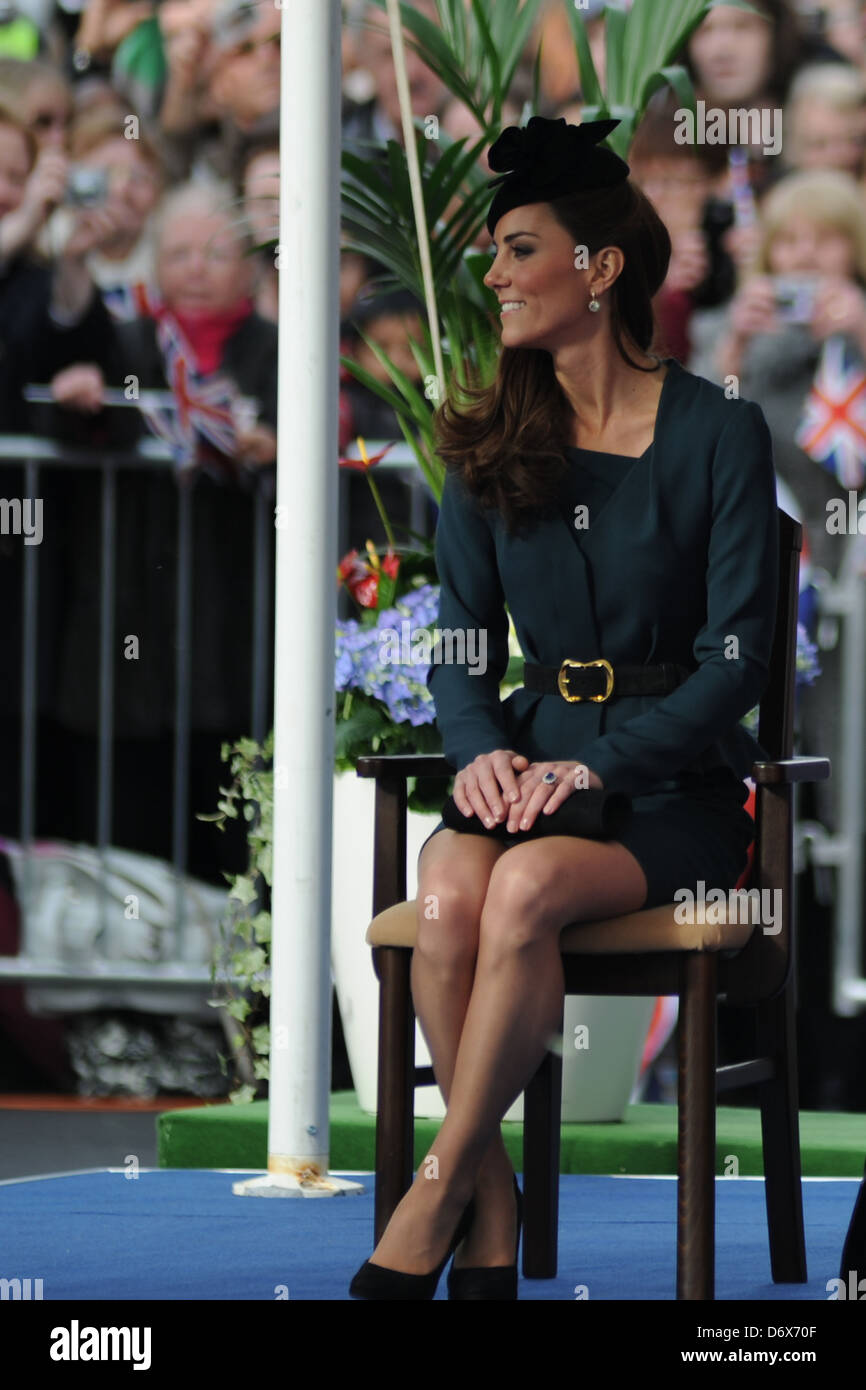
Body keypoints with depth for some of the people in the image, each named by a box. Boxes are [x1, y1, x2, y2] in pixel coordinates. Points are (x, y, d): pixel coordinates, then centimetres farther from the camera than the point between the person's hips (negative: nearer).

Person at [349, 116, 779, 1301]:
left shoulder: (719, 435, -3)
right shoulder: (490, 444, 11)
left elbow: (737, 657, -8)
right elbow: (461, 640, 11)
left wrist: (596, 766, -20)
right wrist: (481, 749, -11)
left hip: (677, 782, -4)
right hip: (535, 759, 4)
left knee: (526, 887, -34)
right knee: (450, 898, -30)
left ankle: (436, 1196, -24)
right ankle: (492, 1204, -22)